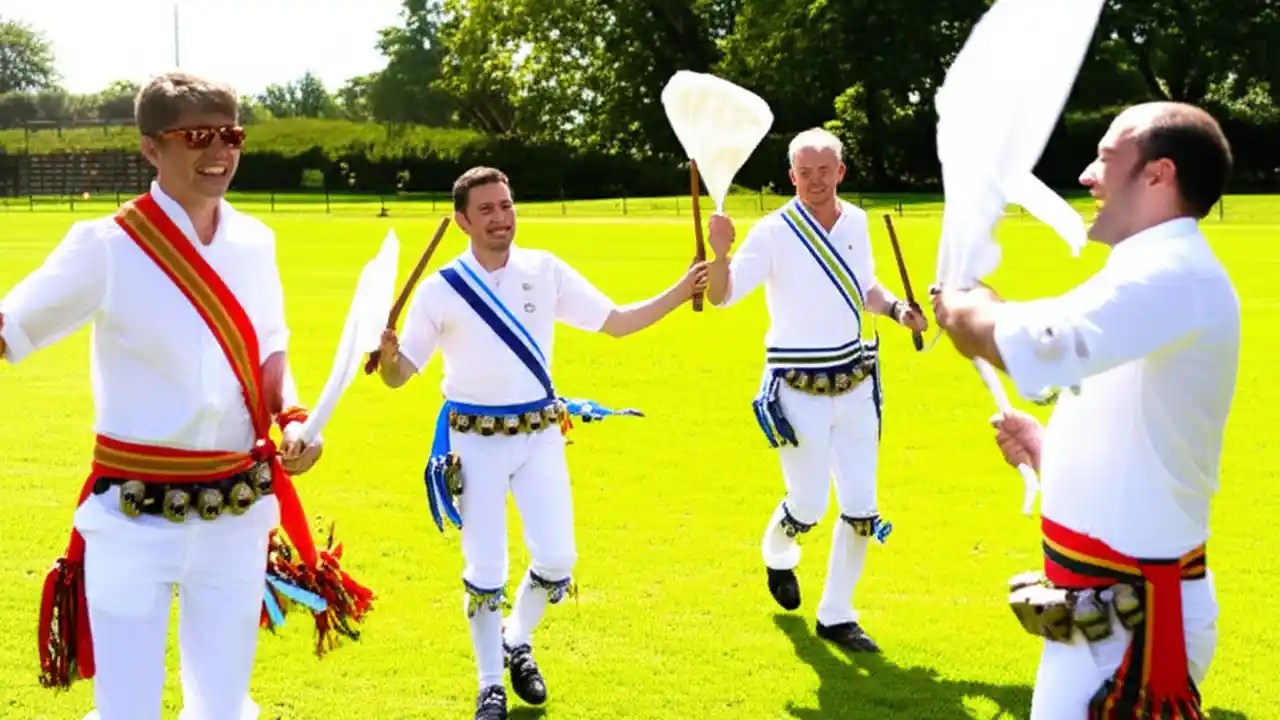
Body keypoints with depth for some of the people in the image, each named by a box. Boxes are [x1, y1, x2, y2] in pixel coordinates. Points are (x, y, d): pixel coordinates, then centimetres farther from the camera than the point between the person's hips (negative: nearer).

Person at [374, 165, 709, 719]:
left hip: (539, 435, 2)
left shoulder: (545, 271, 1)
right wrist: (387, 357, -28)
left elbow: (615, 322, 5)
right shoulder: (440, 289, -5)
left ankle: (518, 642, 31)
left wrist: (680, 292, -7)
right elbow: (399, 375, -4)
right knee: (485, 571, 2)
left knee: (557, 559, 0)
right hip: (475, 442, -2)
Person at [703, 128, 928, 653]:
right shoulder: (773, 233, -13)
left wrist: (897, 308, -1)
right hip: (799, 390, -5)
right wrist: (719, 252, -39)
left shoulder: (857, 223, 3)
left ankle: (836, 616, 20)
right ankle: (777, 555, 36)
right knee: (808, 506, -1)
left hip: (855, 384, 5)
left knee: (861, 508, 4)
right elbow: (721, 297, -20)